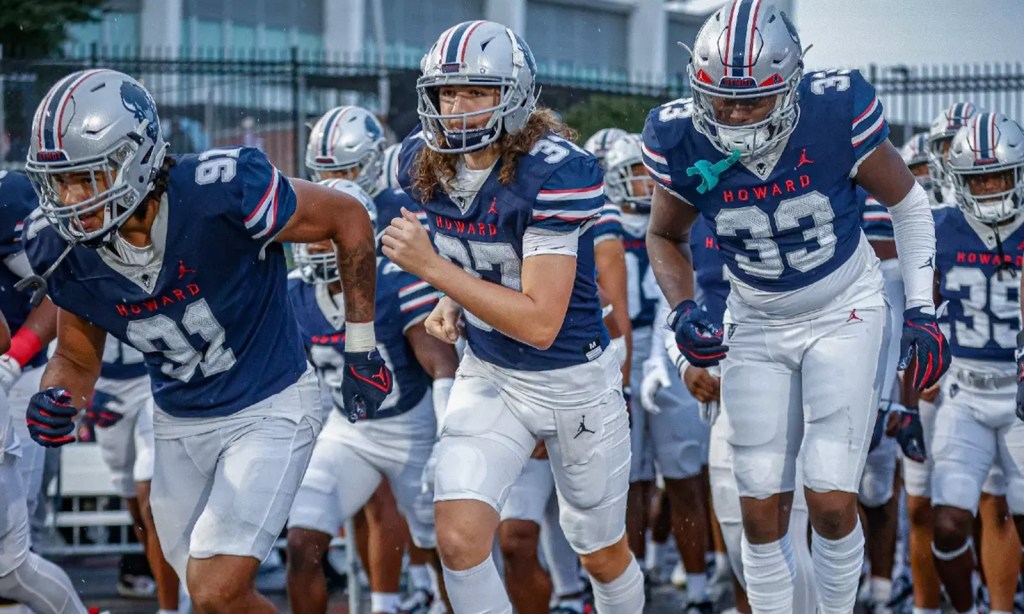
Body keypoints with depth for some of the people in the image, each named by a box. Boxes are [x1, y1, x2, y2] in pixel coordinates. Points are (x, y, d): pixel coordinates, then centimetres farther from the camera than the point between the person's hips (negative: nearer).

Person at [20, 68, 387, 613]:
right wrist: (55, 402, -19)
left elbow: (348, 219, -13)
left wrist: (361, 350, -5)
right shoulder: (63, 250, -14)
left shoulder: (221, 193, -30)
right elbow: (77, 358, 5)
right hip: (180, 423, 6)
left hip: (268, 409, -6)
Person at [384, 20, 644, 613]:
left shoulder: (555, 173, -27)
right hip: (489, 375, 4)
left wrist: (431, 267, -31)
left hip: (575, 380, -4)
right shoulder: (424, 161, -7)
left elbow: (539, 323, -29)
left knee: (603, 556, 14)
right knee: (459, 539, -16)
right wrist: (452, 302, -5)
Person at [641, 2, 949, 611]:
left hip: (844, 314, -2)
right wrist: (683, 311, -15)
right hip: (757, 326, 2)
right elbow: (665, 237, 3)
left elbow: (908, 202, -5)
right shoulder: (684, 142, -19)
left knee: (832, 503, -11)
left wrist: (922, 310, -7)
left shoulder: (836, 115, -25)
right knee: (762, 512, 1)